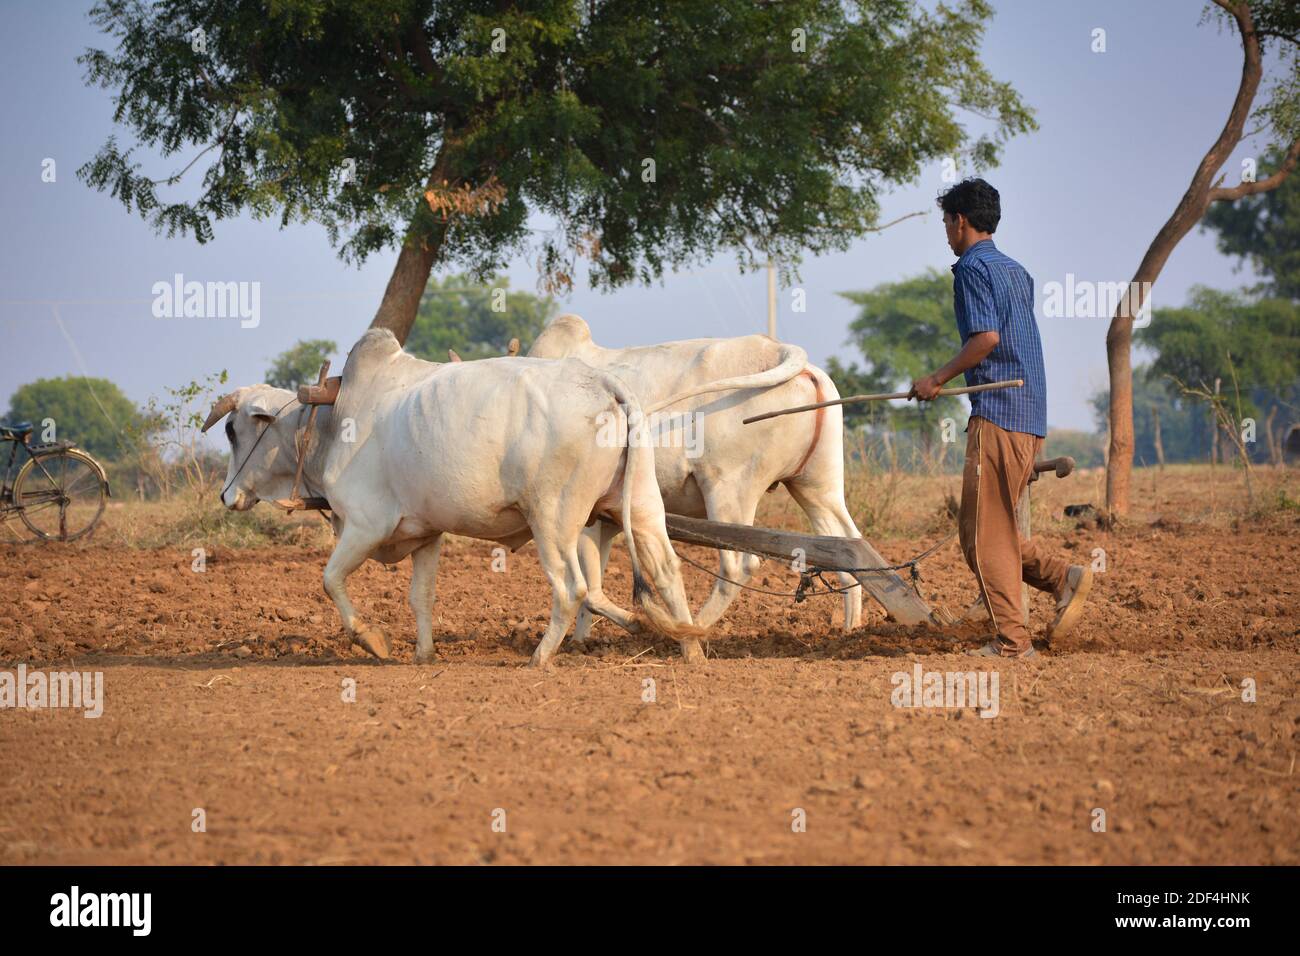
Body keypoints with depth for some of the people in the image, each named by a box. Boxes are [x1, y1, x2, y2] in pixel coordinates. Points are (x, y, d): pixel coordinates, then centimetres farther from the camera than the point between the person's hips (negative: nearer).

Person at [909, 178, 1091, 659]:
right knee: (983, 527, 16)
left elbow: (986, 336, -19)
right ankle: (1063, 575, 3)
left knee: (985, 532, -5)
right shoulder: (1017, 271, 20)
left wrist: (938, 379, -11)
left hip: (997, 413, -9)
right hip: (1031, 419, 9)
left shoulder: (973, 267, -8)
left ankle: (1012, 640, -6)